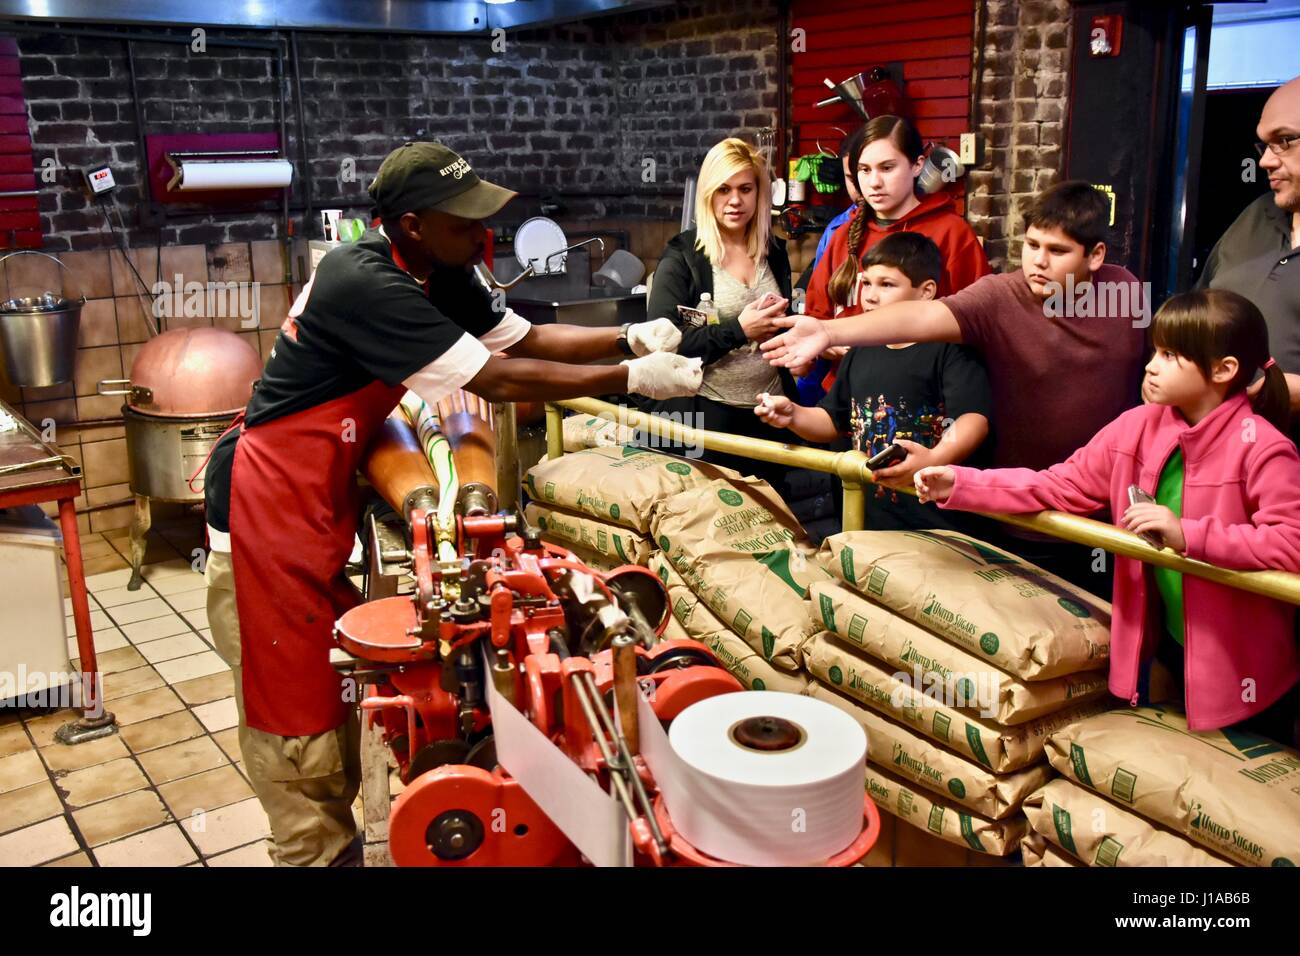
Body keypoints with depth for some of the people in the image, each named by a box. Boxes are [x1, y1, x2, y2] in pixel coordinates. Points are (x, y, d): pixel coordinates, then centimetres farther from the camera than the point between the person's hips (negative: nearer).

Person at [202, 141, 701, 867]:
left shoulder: (438, 275, 2)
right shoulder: (363, 284, -27)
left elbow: (522, 337, 6)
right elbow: (495, 380, -28)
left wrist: (628, 338, -8)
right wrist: (631, 380, -24)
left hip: (321, 494, 9)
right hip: (269, 500, -9)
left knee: (334, 677, 18)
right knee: (291, 695, 2)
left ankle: (336, 841, 33)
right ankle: (317, 853, 17)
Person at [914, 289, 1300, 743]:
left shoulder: (1263, 449, -20)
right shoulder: (1137, 428, -3)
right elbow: (1060, 486, -3)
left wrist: (1188, 534, -35)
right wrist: (959, 484, -12)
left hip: (1242, 666, -5)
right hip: (1166, 645, 5)